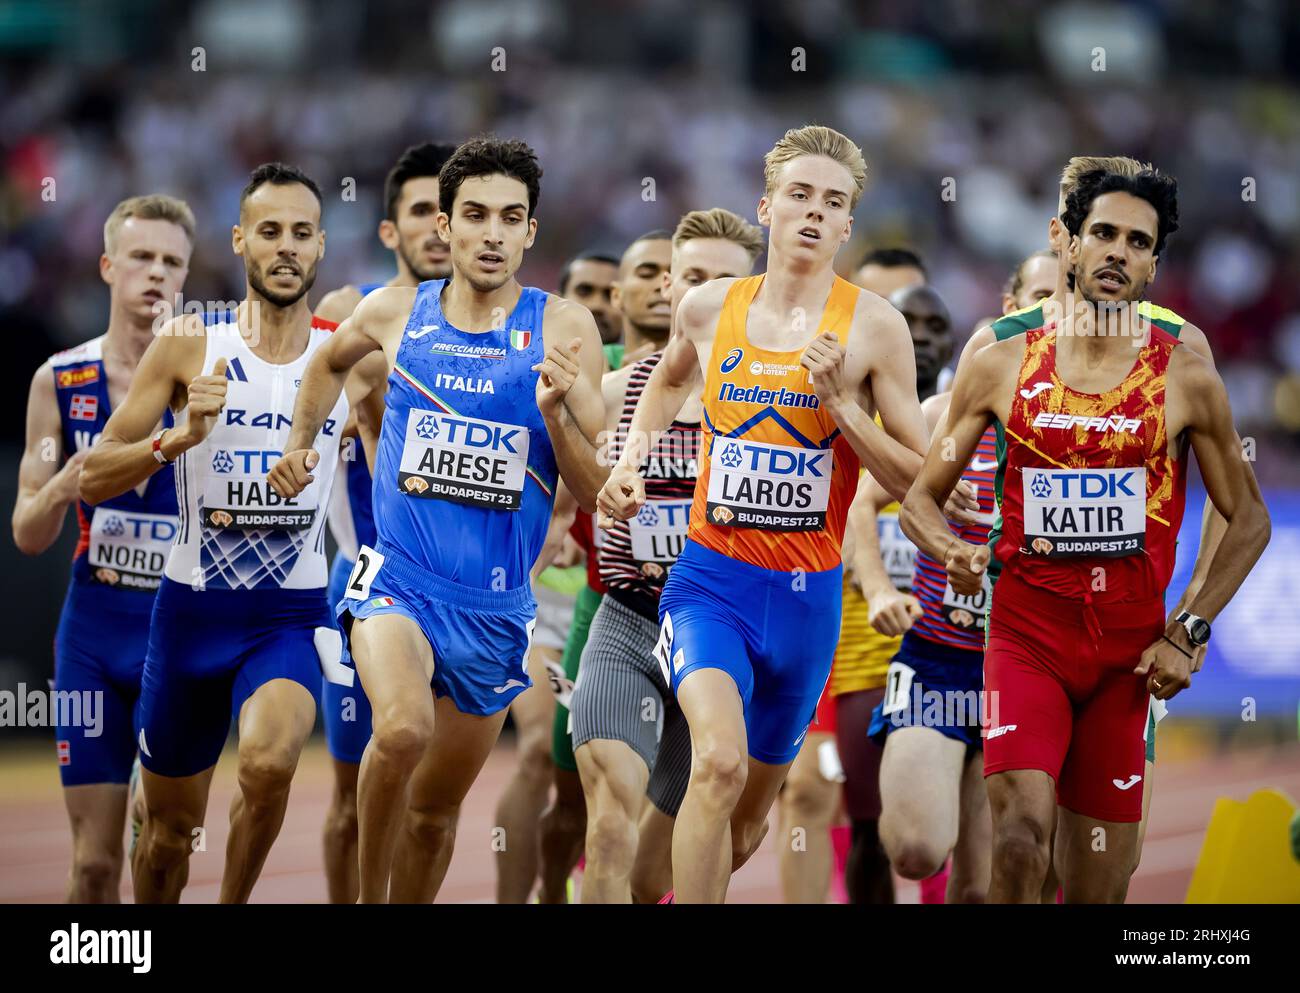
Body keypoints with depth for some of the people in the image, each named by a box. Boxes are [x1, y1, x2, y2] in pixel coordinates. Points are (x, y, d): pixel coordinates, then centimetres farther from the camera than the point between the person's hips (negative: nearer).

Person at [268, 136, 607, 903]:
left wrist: (555, 414, -22)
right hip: (399, 580, -1)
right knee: (403, 732, -31)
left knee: (436, 808, 14)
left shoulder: (562, 329, -5)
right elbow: (332, 361, 26)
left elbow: (598, 494, -6)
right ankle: (367, 898, -11)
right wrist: (300, 444, 17)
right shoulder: (396, 313, 0)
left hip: (498, 606, 1)